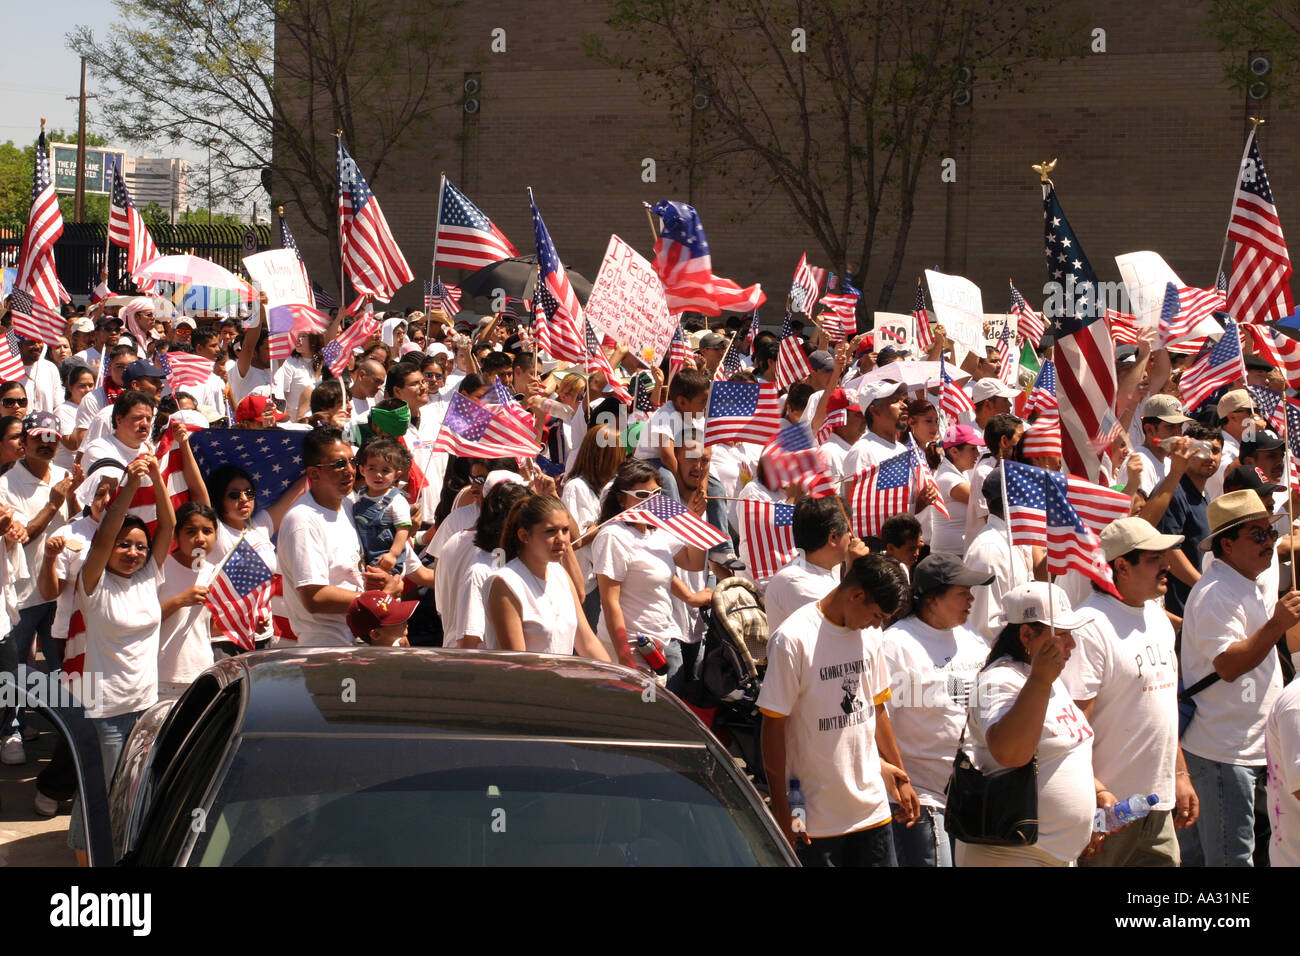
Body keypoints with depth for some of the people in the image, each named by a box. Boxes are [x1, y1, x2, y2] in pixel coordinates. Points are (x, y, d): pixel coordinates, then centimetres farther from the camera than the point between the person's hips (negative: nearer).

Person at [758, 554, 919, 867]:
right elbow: (773, 727, -12)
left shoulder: (868, 632, 8)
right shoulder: (794, 639, -14)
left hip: (873, 808, 6)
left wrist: (899, 776, 19)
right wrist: (781, 809, -12)